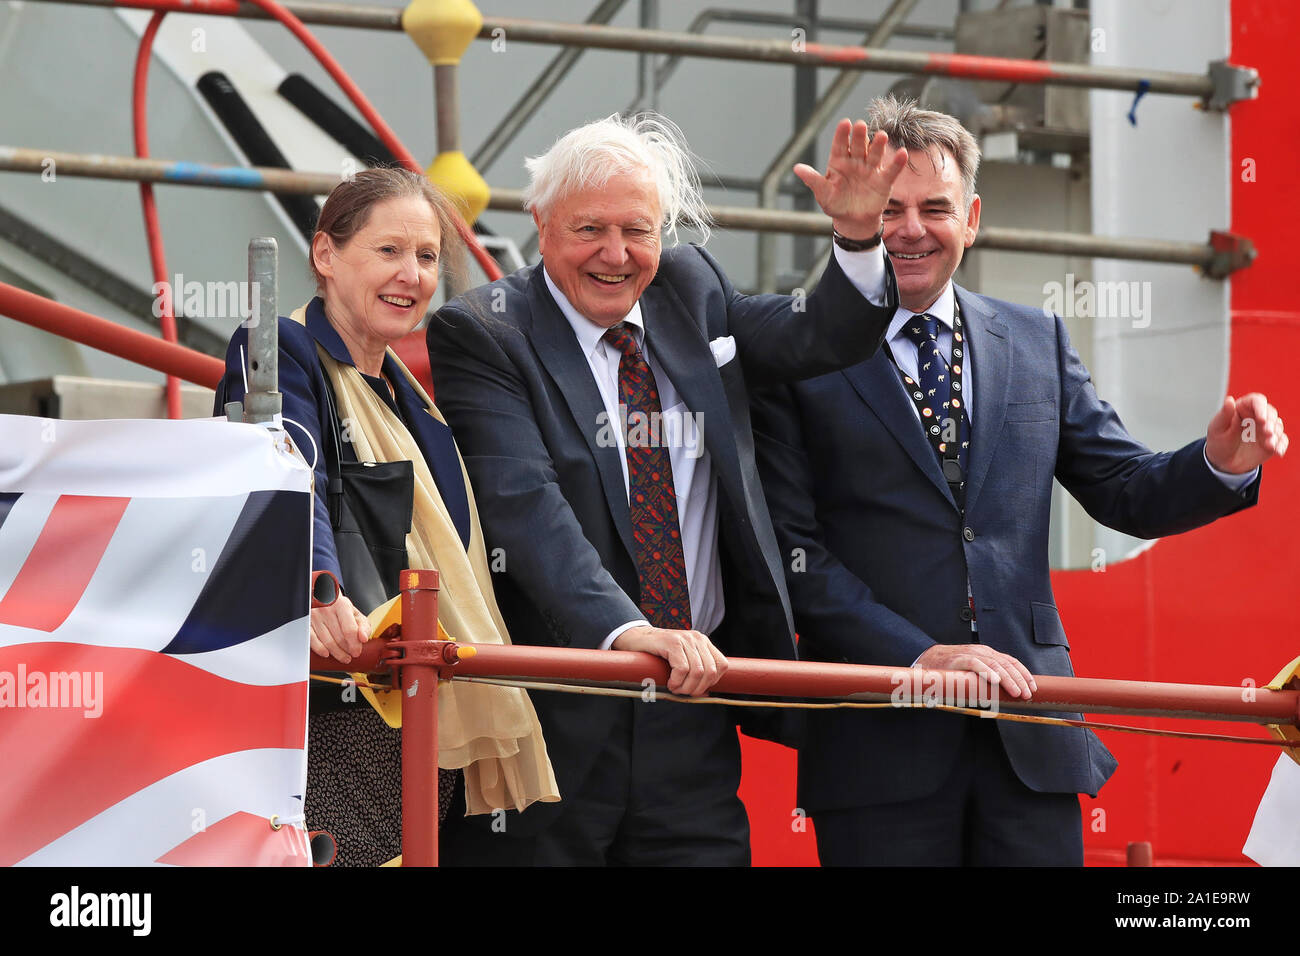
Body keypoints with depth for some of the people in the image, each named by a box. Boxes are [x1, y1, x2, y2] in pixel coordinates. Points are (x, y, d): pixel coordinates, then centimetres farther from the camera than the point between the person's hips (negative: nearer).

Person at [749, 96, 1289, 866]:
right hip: (881, 739, -3)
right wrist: (919, 656, -16)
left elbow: (1129, 493, 14)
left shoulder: (1038, 342, 14)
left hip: (1030, 739, 3)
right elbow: (793, 552, -6)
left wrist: (1220, 464, -7)